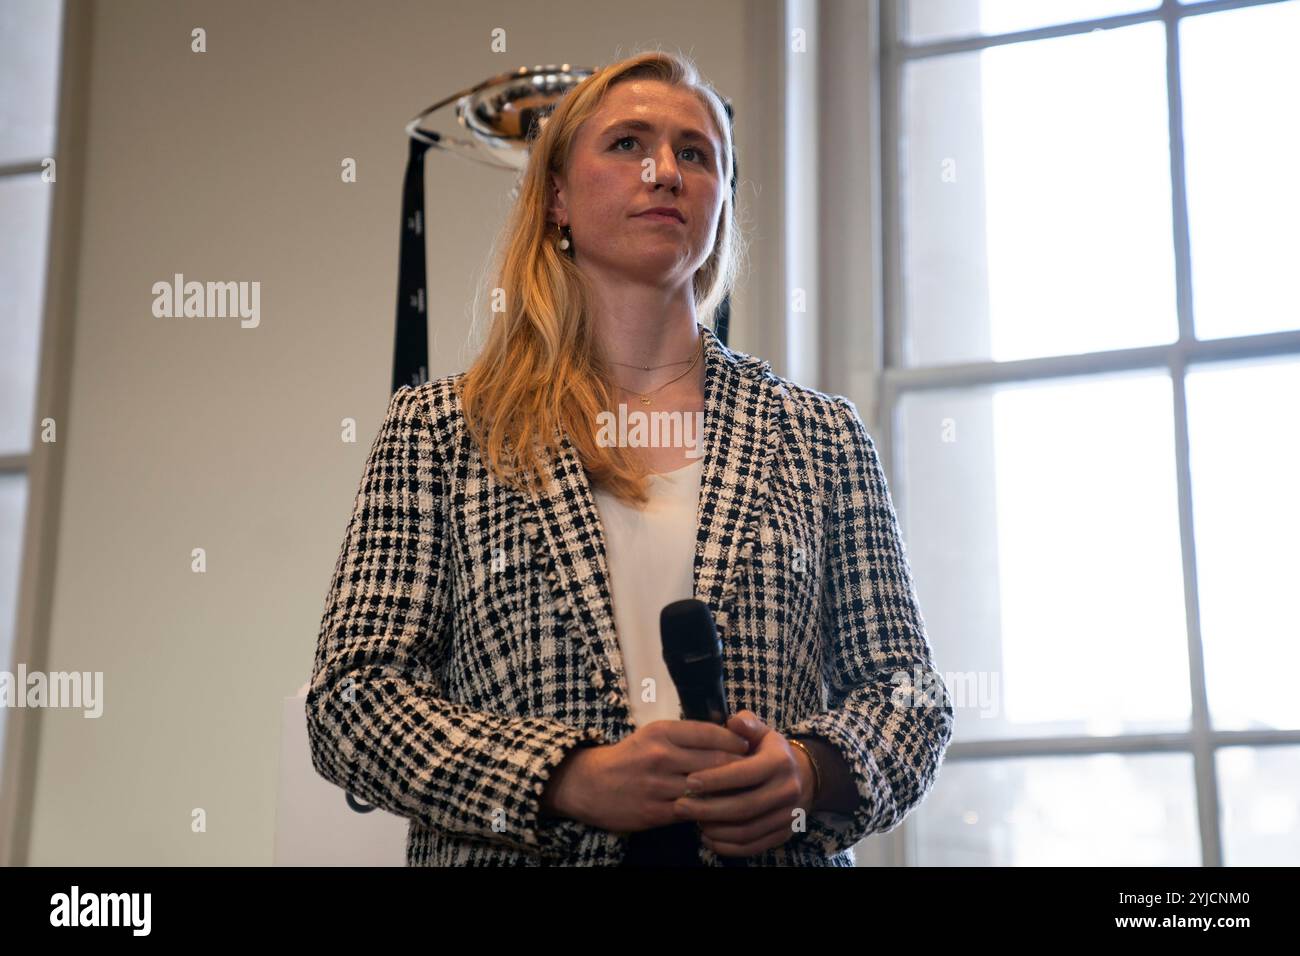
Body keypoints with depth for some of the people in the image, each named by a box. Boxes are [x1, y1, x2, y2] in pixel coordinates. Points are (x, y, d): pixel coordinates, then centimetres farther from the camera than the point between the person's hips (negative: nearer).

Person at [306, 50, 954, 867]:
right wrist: (577, 780, -13)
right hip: (512, 856, -1)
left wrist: (809, 772, -10)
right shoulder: (436, 431, 7)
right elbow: (353, 693, 0)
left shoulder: (821, 436, 11)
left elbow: (907, 687, 12)